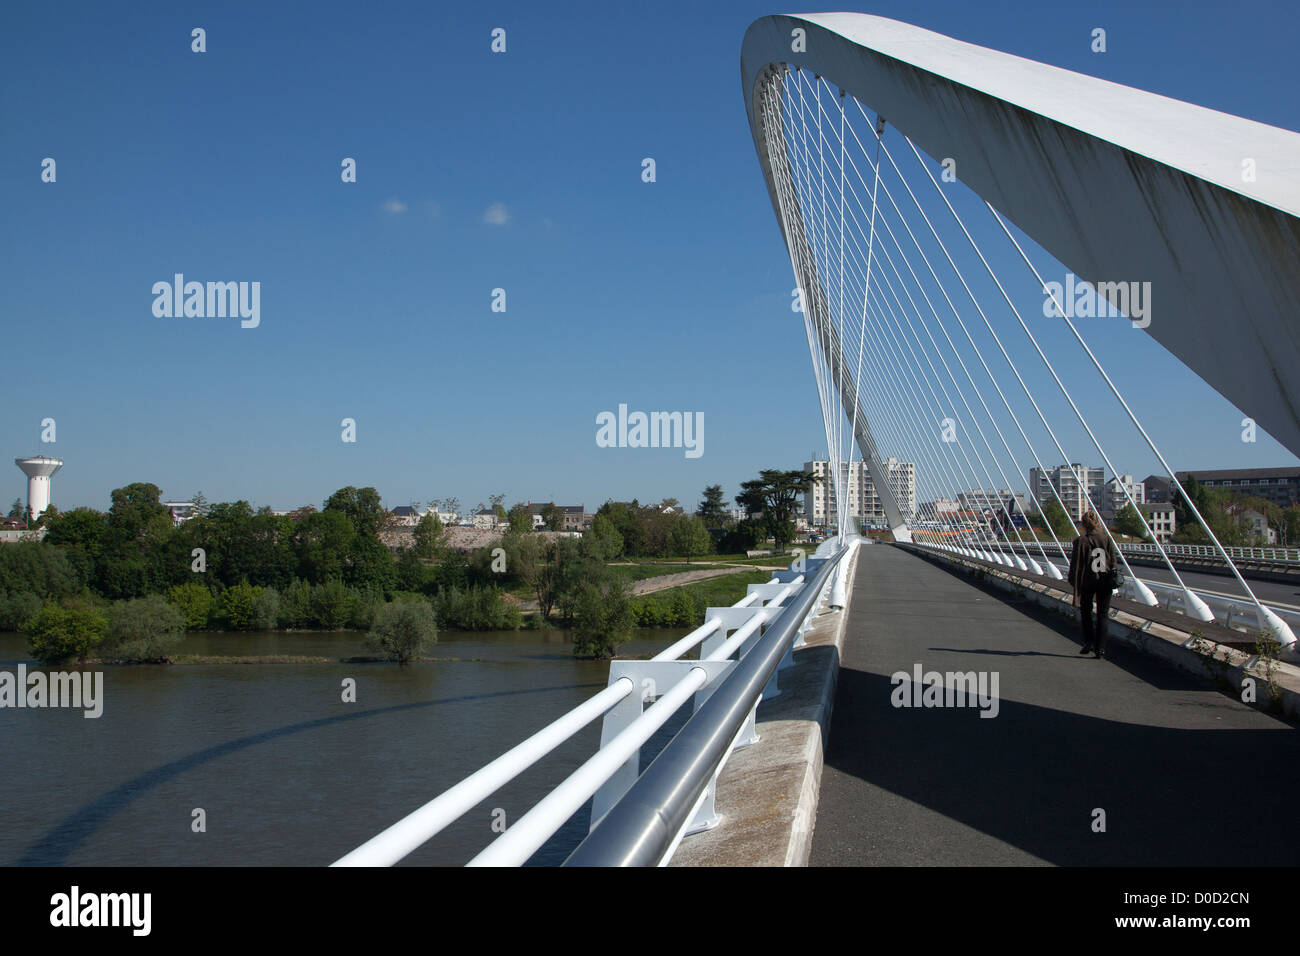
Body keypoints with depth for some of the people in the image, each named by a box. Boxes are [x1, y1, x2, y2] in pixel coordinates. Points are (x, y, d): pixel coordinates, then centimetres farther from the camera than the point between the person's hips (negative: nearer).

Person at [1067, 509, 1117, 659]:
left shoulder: (1081, 541, -9)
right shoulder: (1107, 539, 0)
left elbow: (1076, 564, -8)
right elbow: (1113, 561, 3)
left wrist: (1074, 584, -1)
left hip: (1087, 582, -2)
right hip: (1105, 582, 2)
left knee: (1085, 612, 17)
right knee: (1102, 615, 8)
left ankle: (1089, 641, 5)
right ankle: (1100, 649, 5)